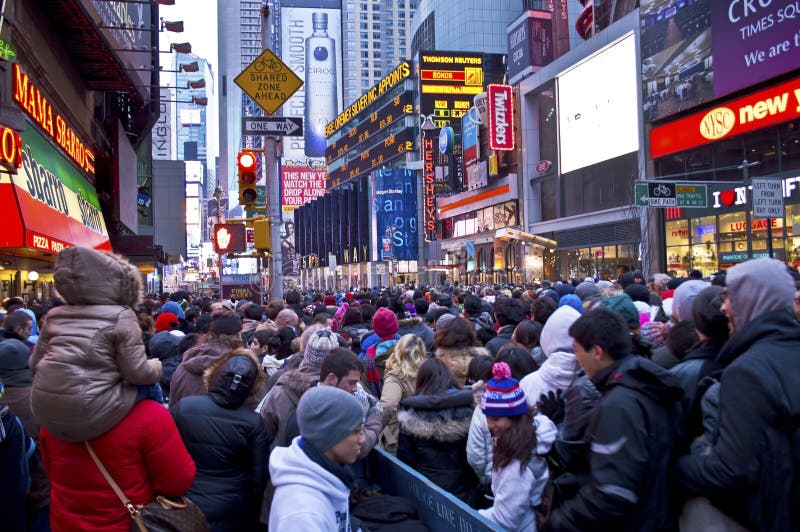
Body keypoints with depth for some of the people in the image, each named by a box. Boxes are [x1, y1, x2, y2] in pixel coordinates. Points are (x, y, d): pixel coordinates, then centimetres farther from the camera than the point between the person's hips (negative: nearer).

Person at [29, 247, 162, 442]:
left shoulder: (55, 315, 9)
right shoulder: (121, 316, -6)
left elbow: (34, 363, 16)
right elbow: (137, 373, -7)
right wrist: (156, 366, 14)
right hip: (87, 415, -6)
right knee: (150, 386, 16)